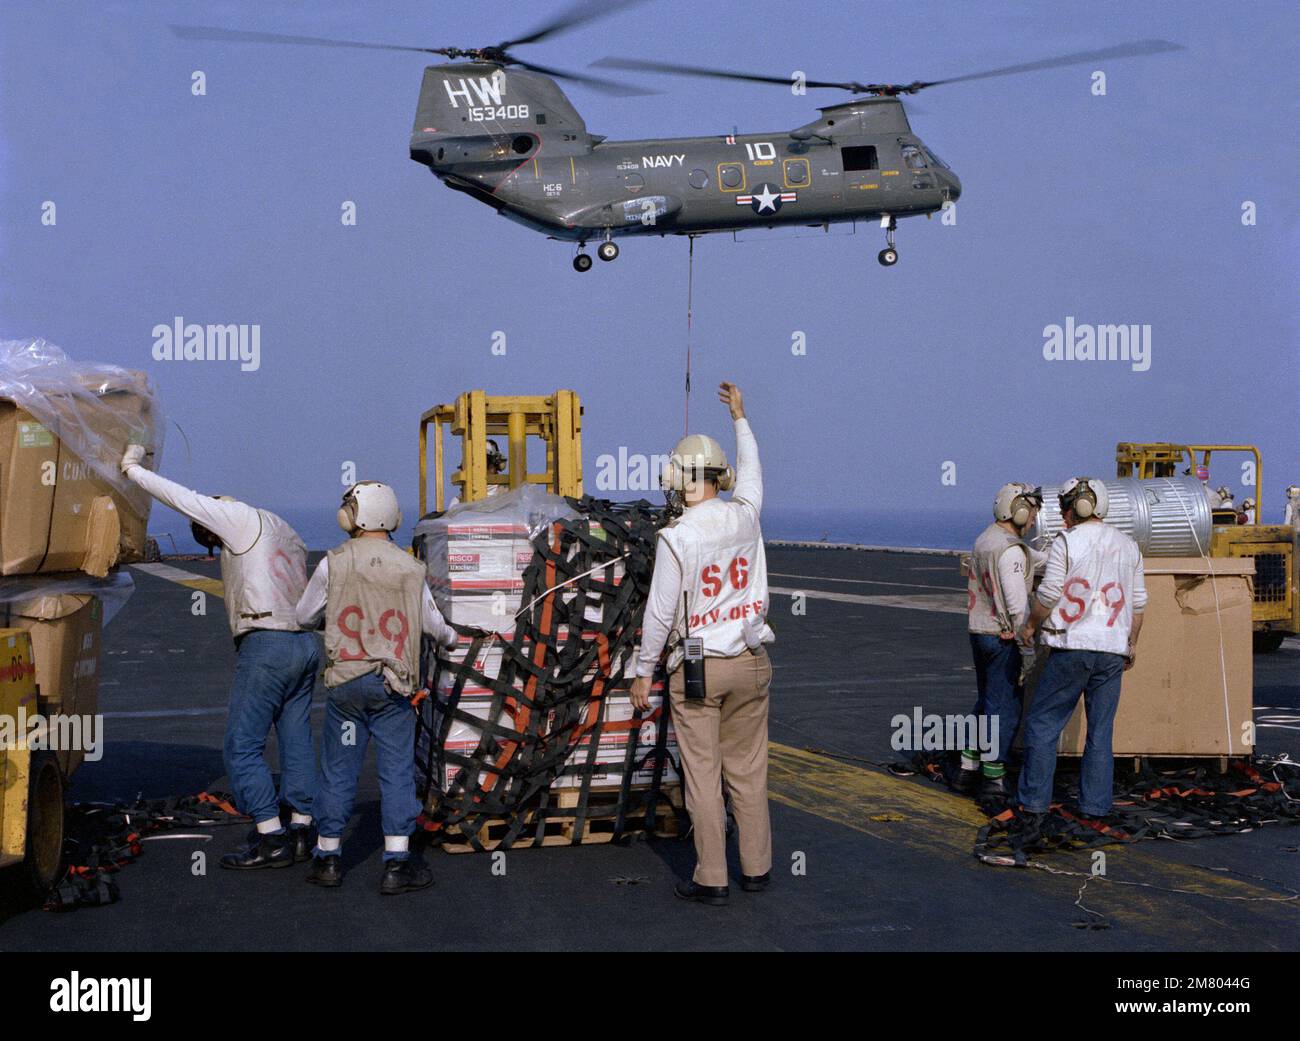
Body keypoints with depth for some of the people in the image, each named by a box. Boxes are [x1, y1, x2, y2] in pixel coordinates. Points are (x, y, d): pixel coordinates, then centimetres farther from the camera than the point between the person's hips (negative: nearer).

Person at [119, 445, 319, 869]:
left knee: (243, 745, -3)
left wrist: (134, 469, 1)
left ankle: (271, 839, -5)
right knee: (297, 741, 12)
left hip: (266, 645, -9)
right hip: (305, 644, 9)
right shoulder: (286, 534, 23)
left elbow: (185, 500, -7)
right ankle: (301, 830, 14)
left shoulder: (242, 518, -2)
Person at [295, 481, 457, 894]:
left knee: (338, 769, 10)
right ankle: (397, 864, 2)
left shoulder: (334, 564, -5)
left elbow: (305, 616, 6)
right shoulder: (409, 568, -1)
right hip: (393, 684, 0)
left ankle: (327, 856, 18)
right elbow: (433, 624, 10)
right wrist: (451, 639, 33)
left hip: (345, 680, 0)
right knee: (397, 770, 4)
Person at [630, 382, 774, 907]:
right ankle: (756, 868, 19)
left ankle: (711, 879, 5)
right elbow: (750, 470, 22)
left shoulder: (675, 537, -14)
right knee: (748, 771, 12)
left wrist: (643, 672, -1)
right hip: (750, 663, 4)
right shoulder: (744, 516, -1)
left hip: (696, 668, -4)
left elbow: (660, 612, -11)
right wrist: (739, 416, 36)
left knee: (703, 776, 1)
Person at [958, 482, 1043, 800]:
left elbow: (1033, 560, 23)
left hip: (978, 631, 9)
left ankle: (968, 769, 21)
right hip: (1003, 638, -9)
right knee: (1003, 709, 0)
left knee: (986, 704, 19)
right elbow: (1017, 603, -22)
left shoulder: (985, 539, 11)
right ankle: (993, 779, 5)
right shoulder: (1010, 550, -20)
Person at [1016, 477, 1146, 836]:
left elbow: (1048, 595, -9)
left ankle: (1033, 809, -4)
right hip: (1113, 651, 5)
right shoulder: (1127, 545, 11)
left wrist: (1030, 626, 8)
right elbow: (1138, 601, 15)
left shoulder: (1066, 542, -6)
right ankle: (1095, 811, 8)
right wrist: (1132, 643, 25)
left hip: (1072, 646, -5)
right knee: (1100, 733, 9)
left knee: (1042, 724, 1)